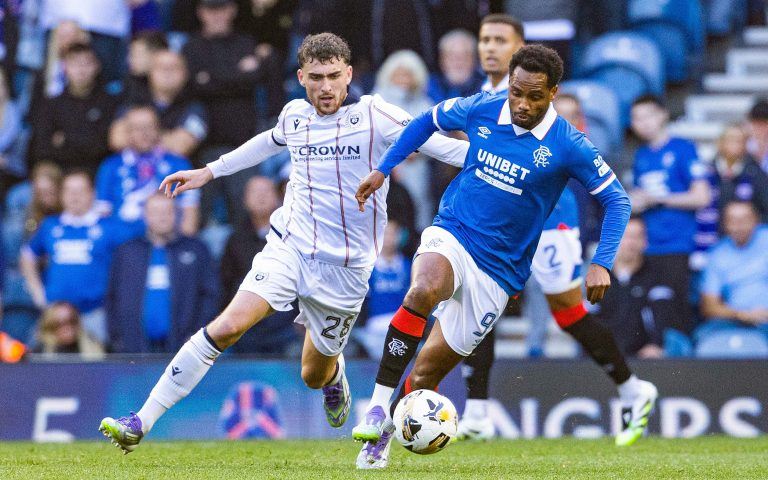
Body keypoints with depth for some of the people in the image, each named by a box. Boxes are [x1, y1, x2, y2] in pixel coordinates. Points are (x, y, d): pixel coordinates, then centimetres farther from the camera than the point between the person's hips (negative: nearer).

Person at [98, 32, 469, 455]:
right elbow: (272, 141, 27)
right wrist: (209, 171, 32)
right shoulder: (294, 115, 5)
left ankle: (333, 373, 51)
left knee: (313, 376, 9)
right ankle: (141, 423, -19)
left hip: (345, 264, -2)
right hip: (289, 245, 2)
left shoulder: (373, 115, -8)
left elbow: (432, 142, -9)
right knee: (227, 327, -20)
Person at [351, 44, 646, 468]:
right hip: (450, 235, 1)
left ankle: (381, 438, 24)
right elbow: (429, 120, 17)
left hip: (499, 270, -1)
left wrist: (602, 264, -16)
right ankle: (378, 408, -31)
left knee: (427, 371, -1)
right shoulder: (481, 110, -3)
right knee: (422, 292, -35)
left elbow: (616, 200, -5)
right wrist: (382, 169, 13)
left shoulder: (568, 146, -11)